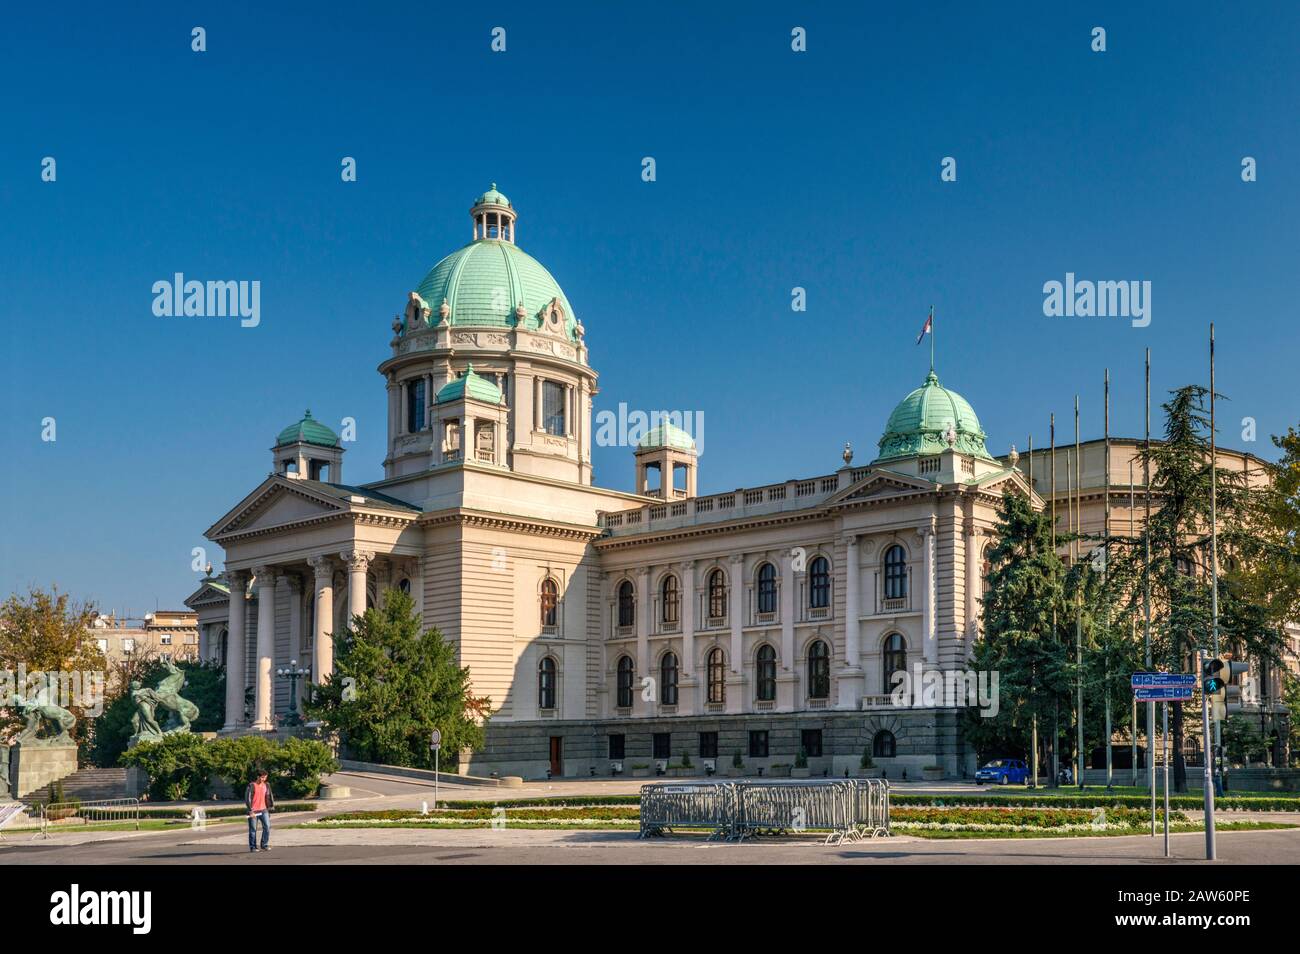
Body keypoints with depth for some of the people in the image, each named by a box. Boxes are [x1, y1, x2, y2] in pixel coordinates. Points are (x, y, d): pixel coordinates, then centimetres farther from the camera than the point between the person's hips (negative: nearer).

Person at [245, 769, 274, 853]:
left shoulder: (266, 785, 6)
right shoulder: (251, 785, -10)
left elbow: (269, 796, 15)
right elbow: (247, 798, -12)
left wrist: (271, 806, 10)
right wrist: (250, 811, -17)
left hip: (263, 810, 4)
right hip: (253, 811, -4)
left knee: (267, 826, -6)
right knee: (253, 829, 2)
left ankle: (264, 845, 4)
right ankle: (253, 847, 12)